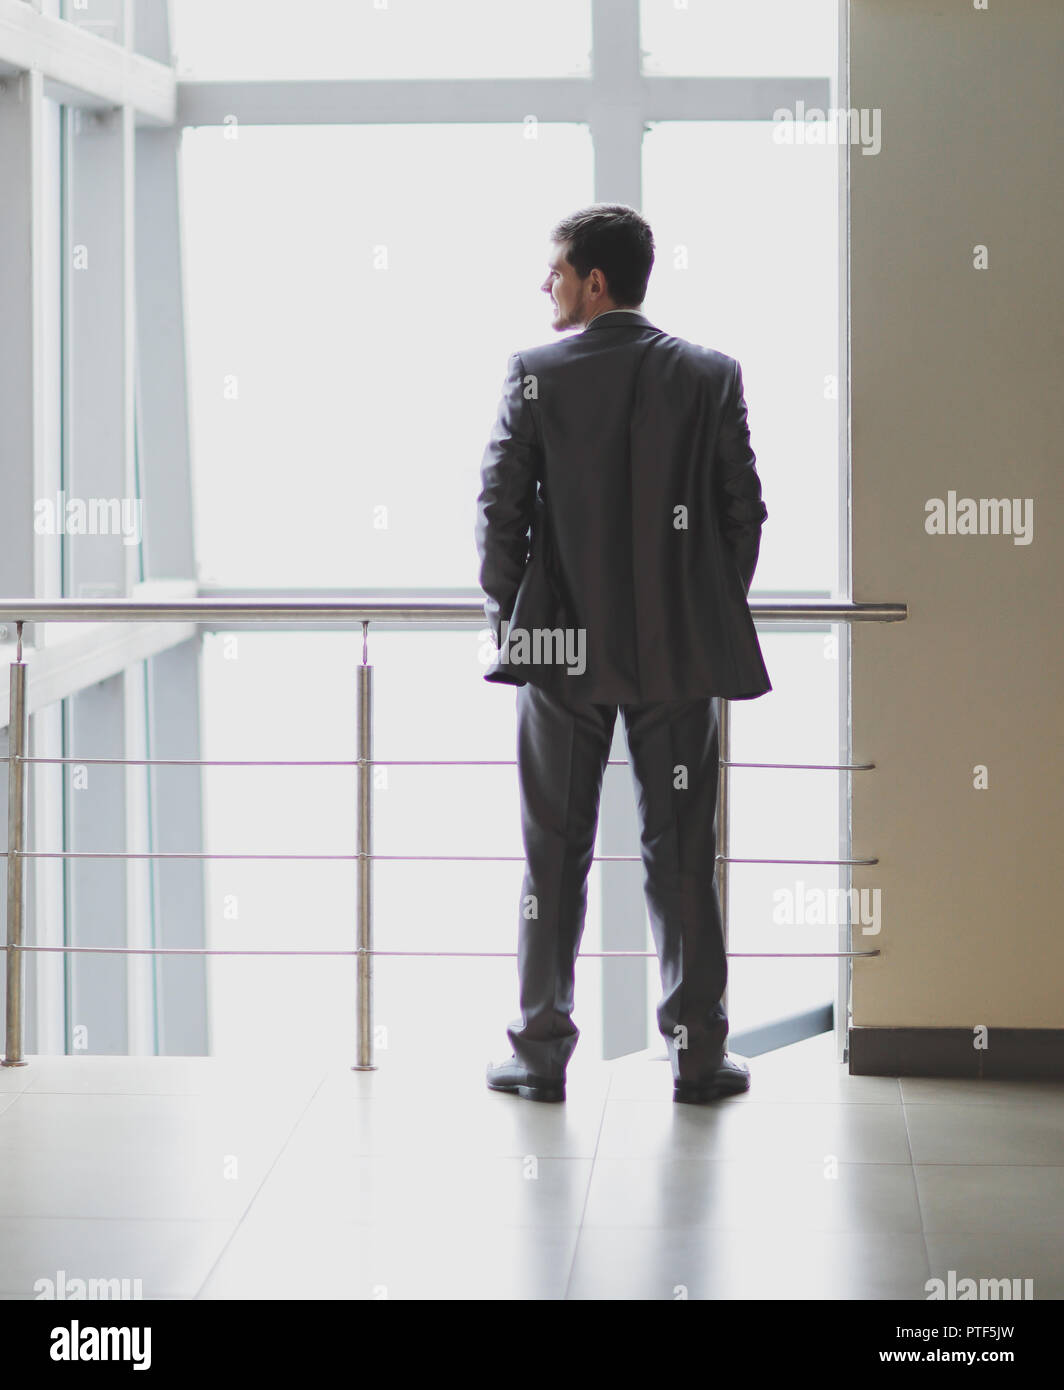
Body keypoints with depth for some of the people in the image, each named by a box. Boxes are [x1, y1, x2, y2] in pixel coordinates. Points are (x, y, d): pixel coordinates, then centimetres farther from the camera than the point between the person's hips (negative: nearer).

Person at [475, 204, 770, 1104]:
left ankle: (543, 1052, 11)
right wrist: (713, 618, 12)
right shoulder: (712, 377, 0)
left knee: (555, 852, 7)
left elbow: (501, 508, -6)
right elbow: (745, 510, 1)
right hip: (679, 651, 1)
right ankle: (696, 1054, 9)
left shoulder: (535, 375, -5)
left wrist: (508, 618, 6)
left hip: (561, 648, -1)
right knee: (681, 851, 7)